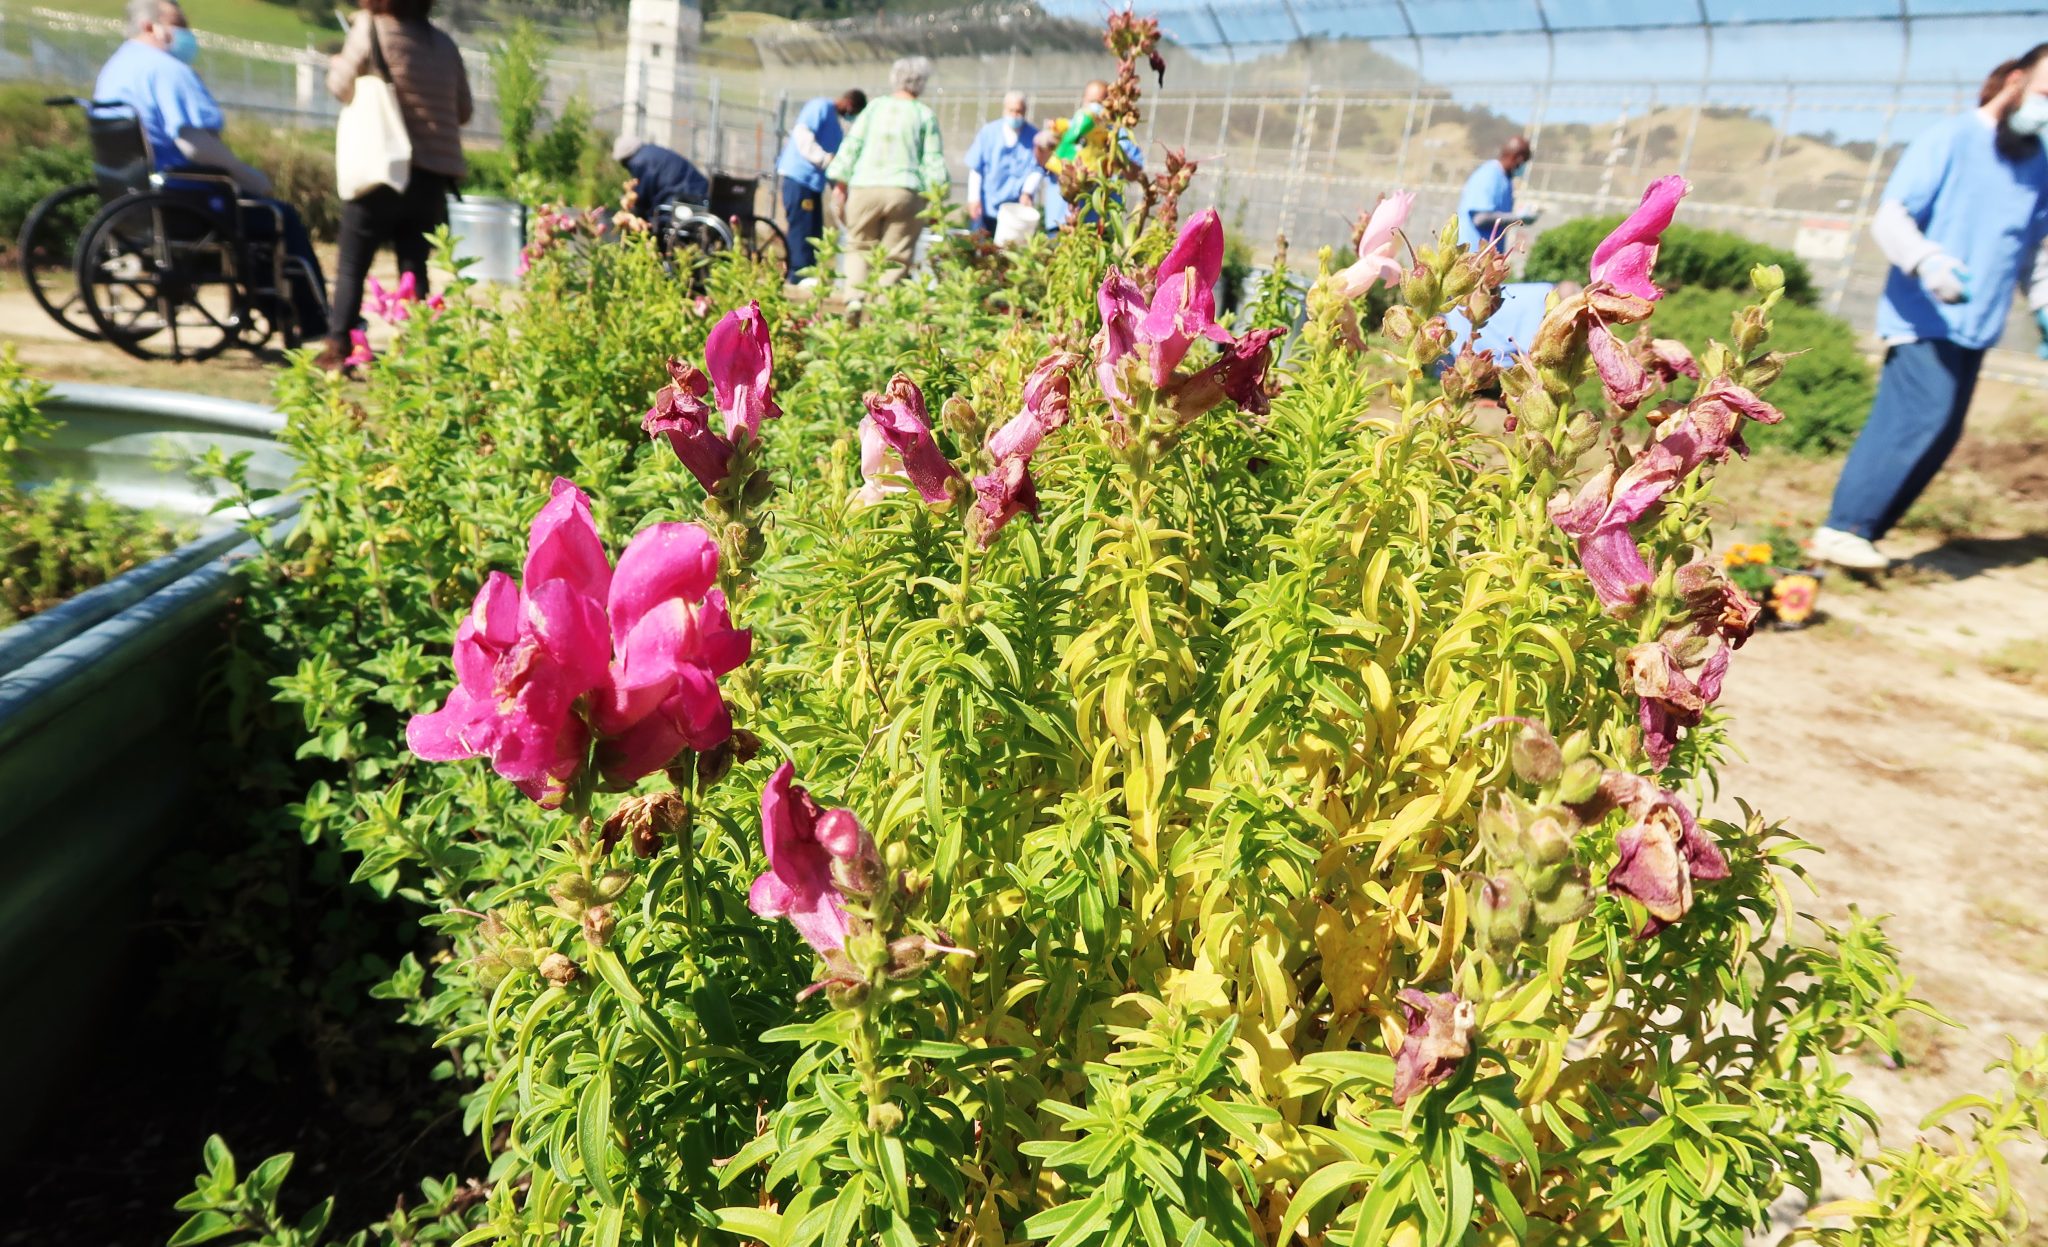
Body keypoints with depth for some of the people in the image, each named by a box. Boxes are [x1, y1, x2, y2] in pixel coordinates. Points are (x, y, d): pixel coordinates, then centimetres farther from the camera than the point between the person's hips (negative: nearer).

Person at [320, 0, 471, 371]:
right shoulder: (443, 42, 8)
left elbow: (342, 87, 1)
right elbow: (464, 110, 11)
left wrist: (336, 62, 21)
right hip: (434, 173, 3)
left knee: (351, 265, 5)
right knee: (414, 267, 6)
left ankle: (338, 349, 2)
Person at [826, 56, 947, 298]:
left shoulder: (874, 107, 8)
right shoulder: (925, 115, 3)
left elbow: (851, 146, 6)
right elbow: (933, 161, 2)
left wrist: (840, 182, 9)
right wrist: (937, 194, 9)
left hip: (865, 189, 2)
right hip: (905, 190, -2)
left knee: (859, 247, 14)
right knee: (895, 257, 5)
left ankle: (855, 298, -2)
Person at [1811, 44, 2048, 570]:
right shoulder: (1949, 141, -4)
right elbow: (1890, 218, -12)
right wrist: (1928, 261, -29)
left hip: (1975, 325, 7)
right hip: (1923, 316, -7)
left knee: (1941, 432, 2)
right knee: (1925, 413, -20)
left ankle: (1861, 533, 6)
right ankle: (1842, 529, -15)